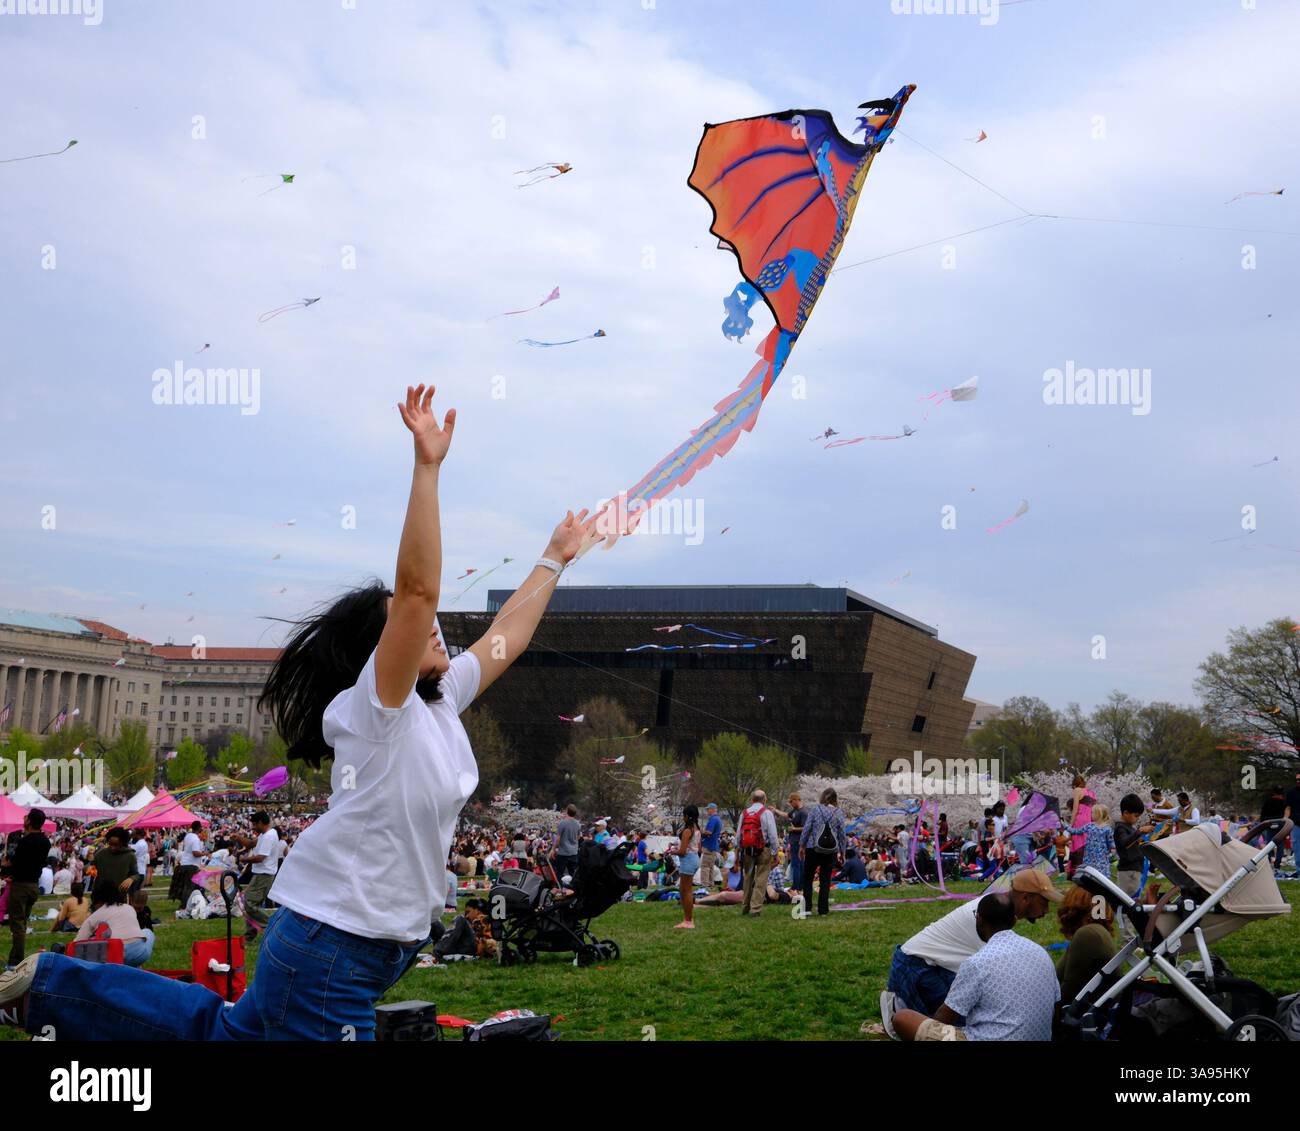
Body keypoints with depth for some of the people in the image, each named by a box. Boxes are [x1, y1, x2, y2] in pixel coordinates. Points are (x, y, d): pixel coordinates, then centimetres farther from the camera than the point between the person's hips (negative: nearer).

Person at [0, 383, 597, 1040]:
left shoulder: (441, 700, 11)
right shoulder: (374, 704, -13)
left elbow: (506, 637, 23)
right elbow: (416, 588, -25)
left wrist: (556, 558, 28)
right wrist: (427, 466, -28)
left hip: (378, 942, 9)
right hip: (335, 941, -9)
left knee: (231, 1029, 16)